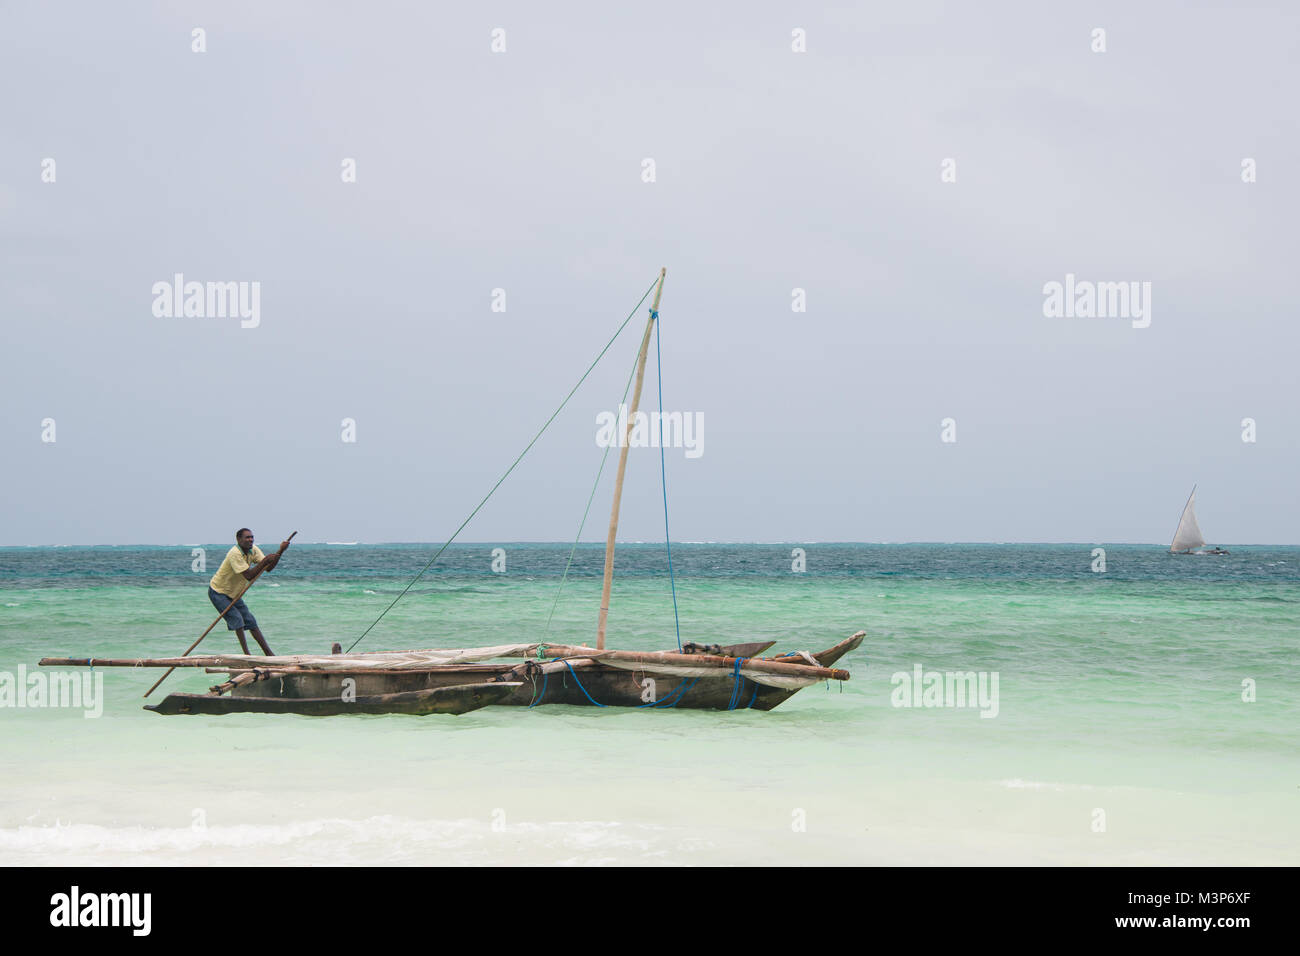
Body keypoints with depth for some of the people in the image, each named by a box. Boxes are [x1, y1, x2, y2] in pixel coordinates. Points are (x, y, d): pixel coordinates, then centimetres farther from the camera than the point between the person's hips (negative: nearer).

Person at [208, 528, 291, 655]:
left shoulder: (253, 550, -3)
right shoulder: (235, 554, -29)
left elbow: (268, 569, -10)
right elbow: (249, 576, -35)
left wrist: (280, 552, -20)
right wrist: (265, 561, -36)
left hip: (233, 594, 8)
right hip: (218, 592, -8)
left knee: (251, 622, 4)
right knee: (237, 620, -20)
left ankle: (269, 654, 5)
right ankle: (247, 655, -15)